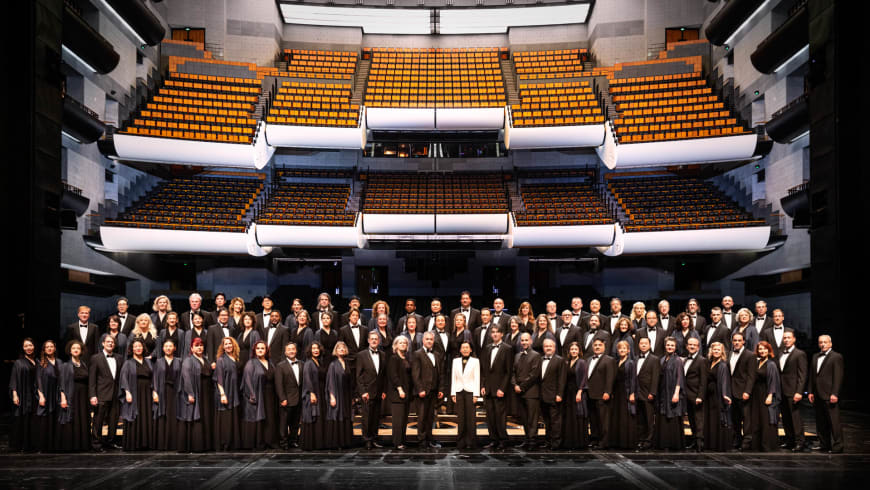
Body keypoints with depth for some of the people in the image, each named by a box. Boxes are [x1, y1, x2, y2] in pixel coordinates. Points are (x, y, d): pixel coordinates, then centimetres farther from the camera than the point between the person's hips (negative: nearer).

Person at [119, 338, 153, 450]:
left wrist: (154, 391, 6)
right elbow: (124, 378, -6)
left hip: (147, 395, 4)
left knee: (147, 419, 3)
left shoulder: (148, 361, 14)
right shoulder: (128, 363, 2)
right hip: (134, 394, -4)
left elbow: (153, 377, 15)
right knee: (134, 421, -4)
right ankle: (132, 444, 1)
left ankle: (146, 443, 8)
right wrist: (127, 392, -17)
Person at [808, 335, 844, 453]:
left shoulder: (836, 357, -4)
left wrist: (834, 394, -15)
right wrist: (811, 392, 12)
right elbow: (811, 375, 18)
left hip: (830, 396, -7)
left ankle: (837, 446, -1)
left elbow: (838, 377, -10)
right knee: (820, 422, 10)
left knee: (834, 422, -6)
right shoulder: (815, 356, 17)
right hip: (817, 396, 7)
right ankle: (824, 444, 17)